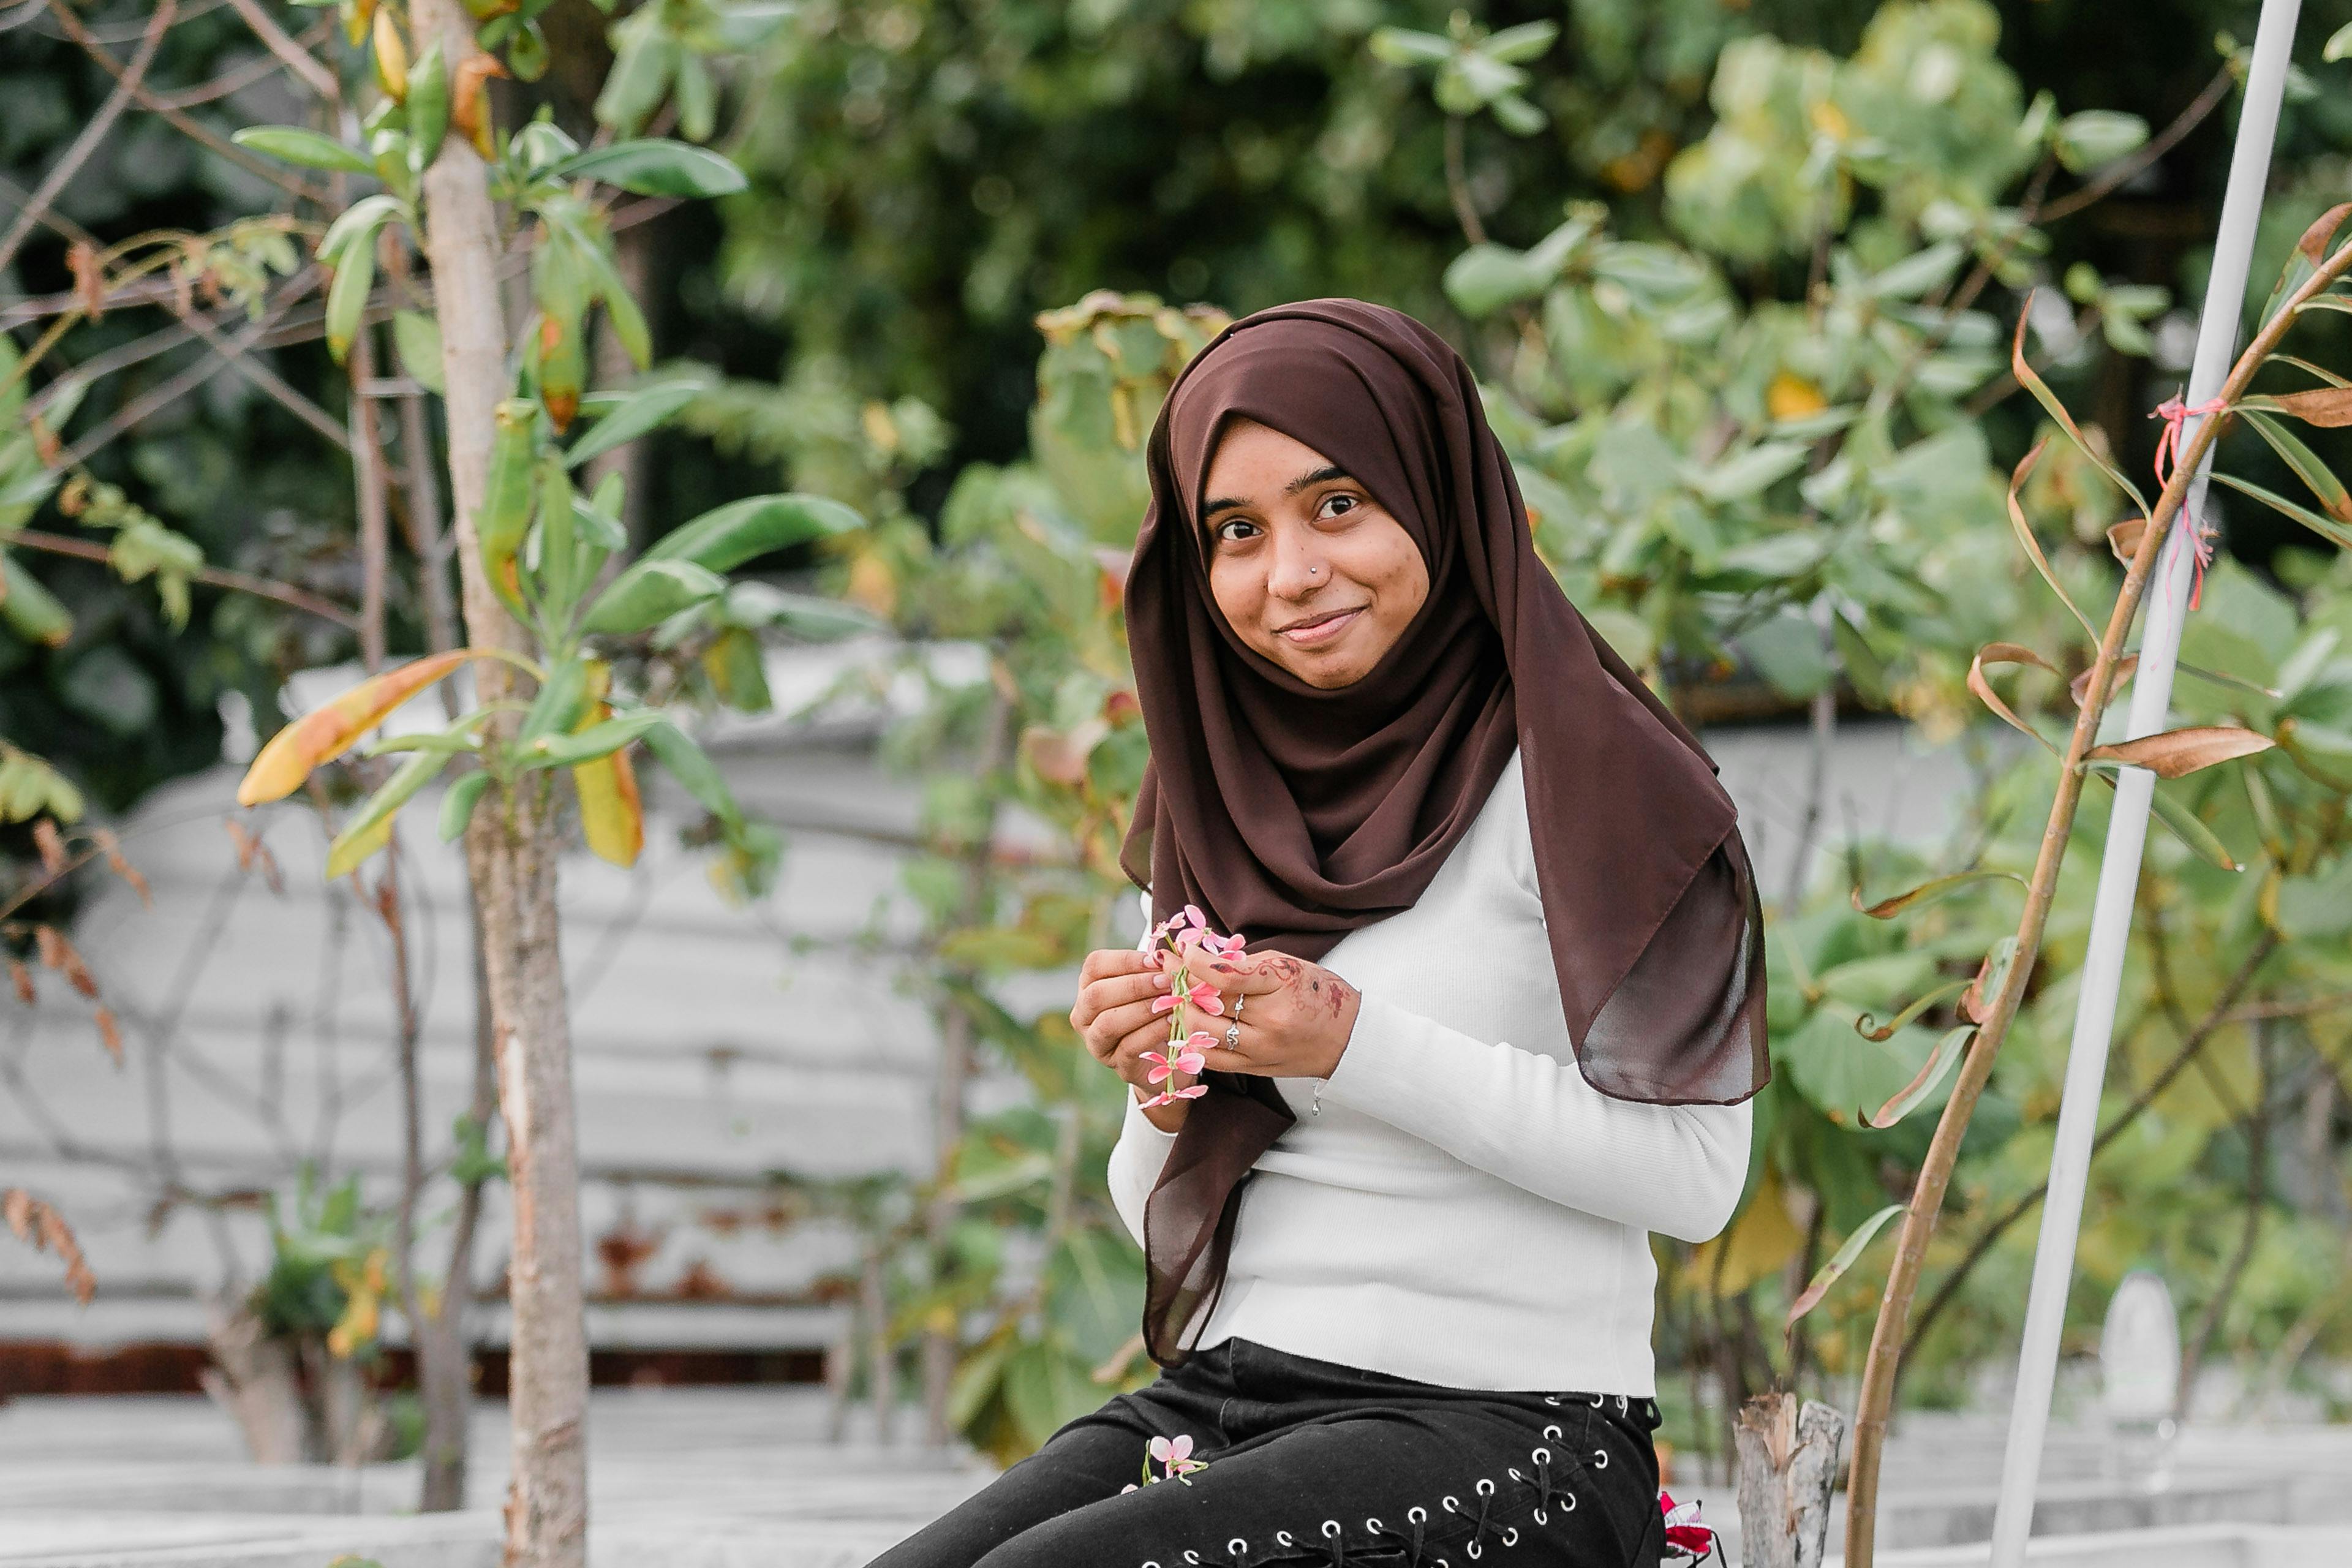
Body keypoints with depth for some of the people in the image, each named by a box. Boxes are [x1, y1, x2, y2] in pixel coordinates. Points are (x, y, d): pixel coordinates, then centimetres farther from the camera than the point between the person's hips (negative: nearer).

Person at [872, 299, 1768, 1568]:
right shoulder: (1226, 807, 14)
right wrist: (1164, 1099, -6)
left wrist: (1361, 1049, -16)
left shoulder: (1580, 776, -5)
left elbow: (1693, 1173, -11)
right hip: (1211, 1401, 6)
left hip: (1497, 1428, -6)